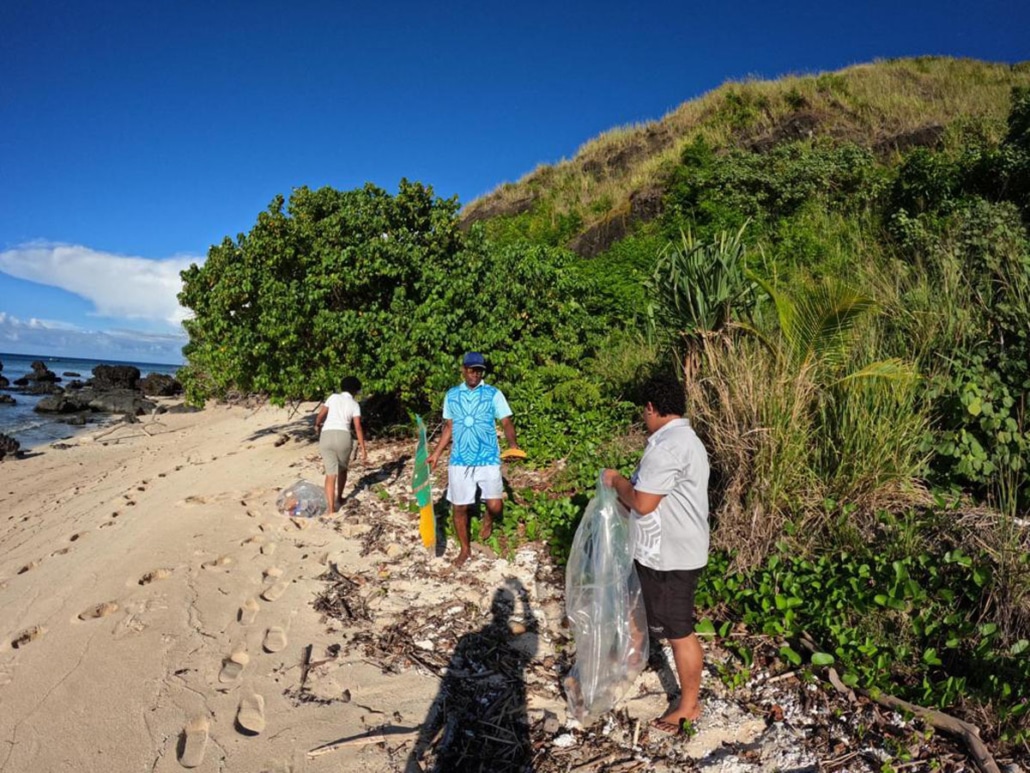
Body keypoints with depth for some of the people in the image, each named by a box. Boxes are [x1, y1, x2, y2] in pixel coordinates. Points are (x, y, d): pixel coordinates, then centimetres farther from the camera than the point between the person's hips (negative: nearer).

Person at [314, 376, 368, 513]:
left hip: (326, 436, 1)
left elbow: (320, 416, 6)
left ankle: (331, 508, -4)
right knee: (342, 469, 24)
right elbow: (358, 427, 1)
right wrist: (363, 449, 2)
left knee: (330, 473, 3)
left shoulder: (333, 397, 13)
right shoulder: (354, 404, 9)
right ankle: (339, 498, 38)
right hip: (343, 436, -1)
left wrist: (317, 426, 29)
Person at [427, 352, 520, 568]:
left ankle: (488, 519, 25)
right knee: (459, 508, 9)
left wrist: (513, 444, -25)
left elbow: (506, 423, -6)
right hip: (459, 462, 3)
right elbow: (449, 428, 14)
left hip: (488, 460, -2)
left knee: (495, 505, -12)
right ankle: (465, 549, 30)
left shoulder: (494, 394, -3)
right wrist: (436, 454, 9)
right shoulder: (451, 395, 6)